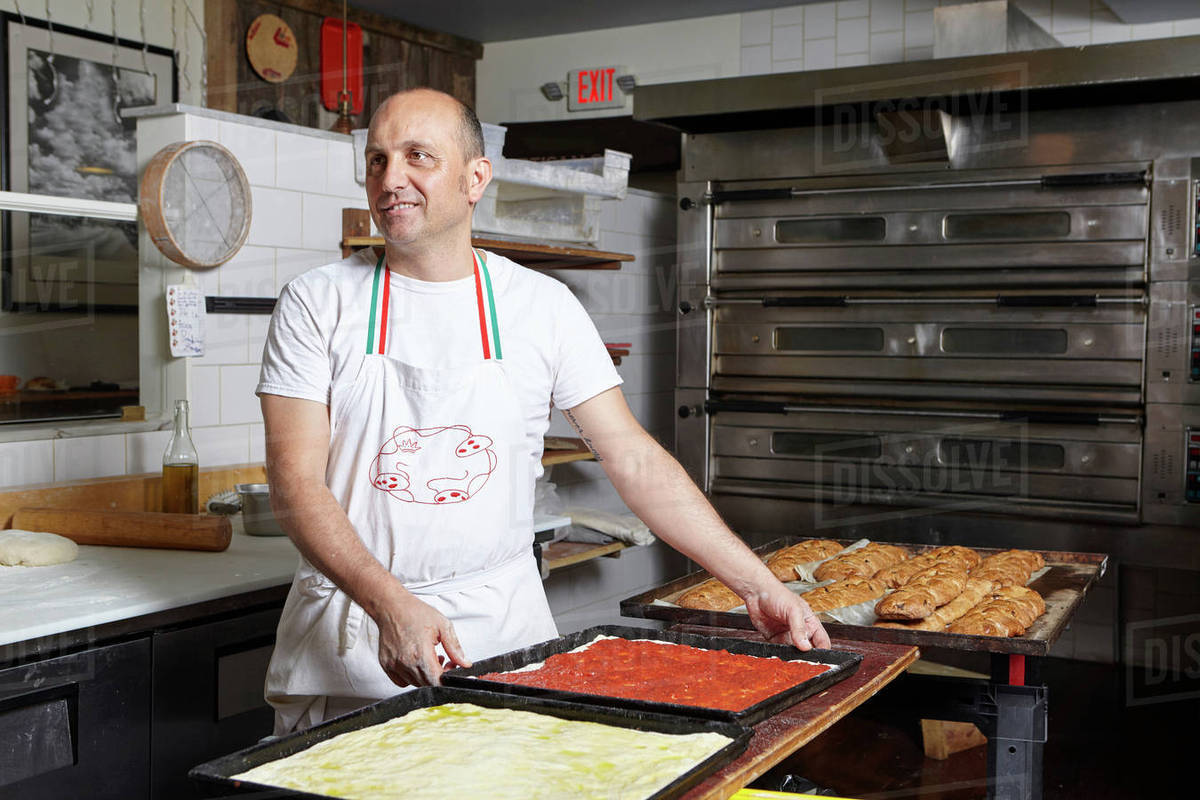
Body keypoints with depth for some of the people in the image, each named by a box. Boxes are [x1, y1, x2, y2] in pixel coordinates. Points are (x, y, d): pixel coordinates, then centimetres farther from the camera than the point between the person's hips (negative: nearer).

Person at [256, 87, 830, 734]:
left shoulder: (544, 307, 0)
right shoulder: (317, 304, -3)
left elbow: (635, 460, 0)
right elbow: (296, 485, -10)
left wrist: (757, 584, -5)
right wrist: (392, 606, -25)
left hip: (502, 630, 1)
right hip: (349, 642, -1)